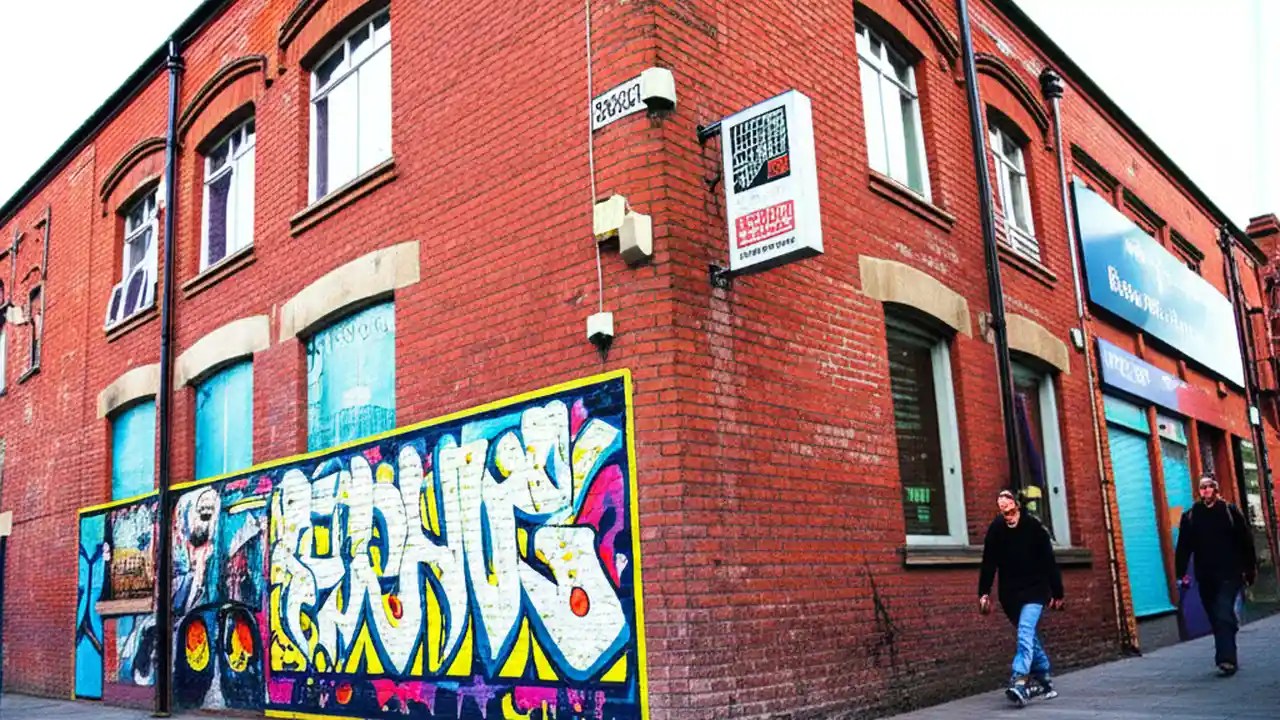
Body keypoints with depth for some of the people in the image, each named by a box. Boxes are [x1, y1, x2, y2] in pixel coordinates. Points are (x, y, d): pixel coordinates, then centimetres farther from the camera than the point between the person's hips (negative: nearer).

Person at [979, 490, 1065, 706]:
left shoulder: (1034, 527, -12)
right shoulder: (995, 530, -7)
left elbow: (1049, 562, -6)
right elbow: (988, 564, -3)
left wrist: (1057, 593, -2)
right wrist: (984, 593, -6)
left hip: (1034, 590, -3)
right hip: (1010, 593, 3)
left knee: (1025, 631, -20)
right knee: (1028, 634, 12)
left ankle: (1019, 681, -28)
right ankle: (1044, 678, 26)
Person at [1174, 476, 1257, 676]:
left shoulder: (1230, 511, 3)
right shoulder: (1190, 516, 7)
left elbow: (1246, 541, 5)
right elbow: (1183, 547, 4)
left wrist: (1251, 568, 3)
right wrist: (1181, 573, -3)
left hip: (1229, 574, -3)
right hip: (1206, 577, 3)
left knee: (1223, 616, -15)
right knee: (1217, 620, 9)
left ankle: (1226, 659, -19)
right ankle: (1229, 659, 19)